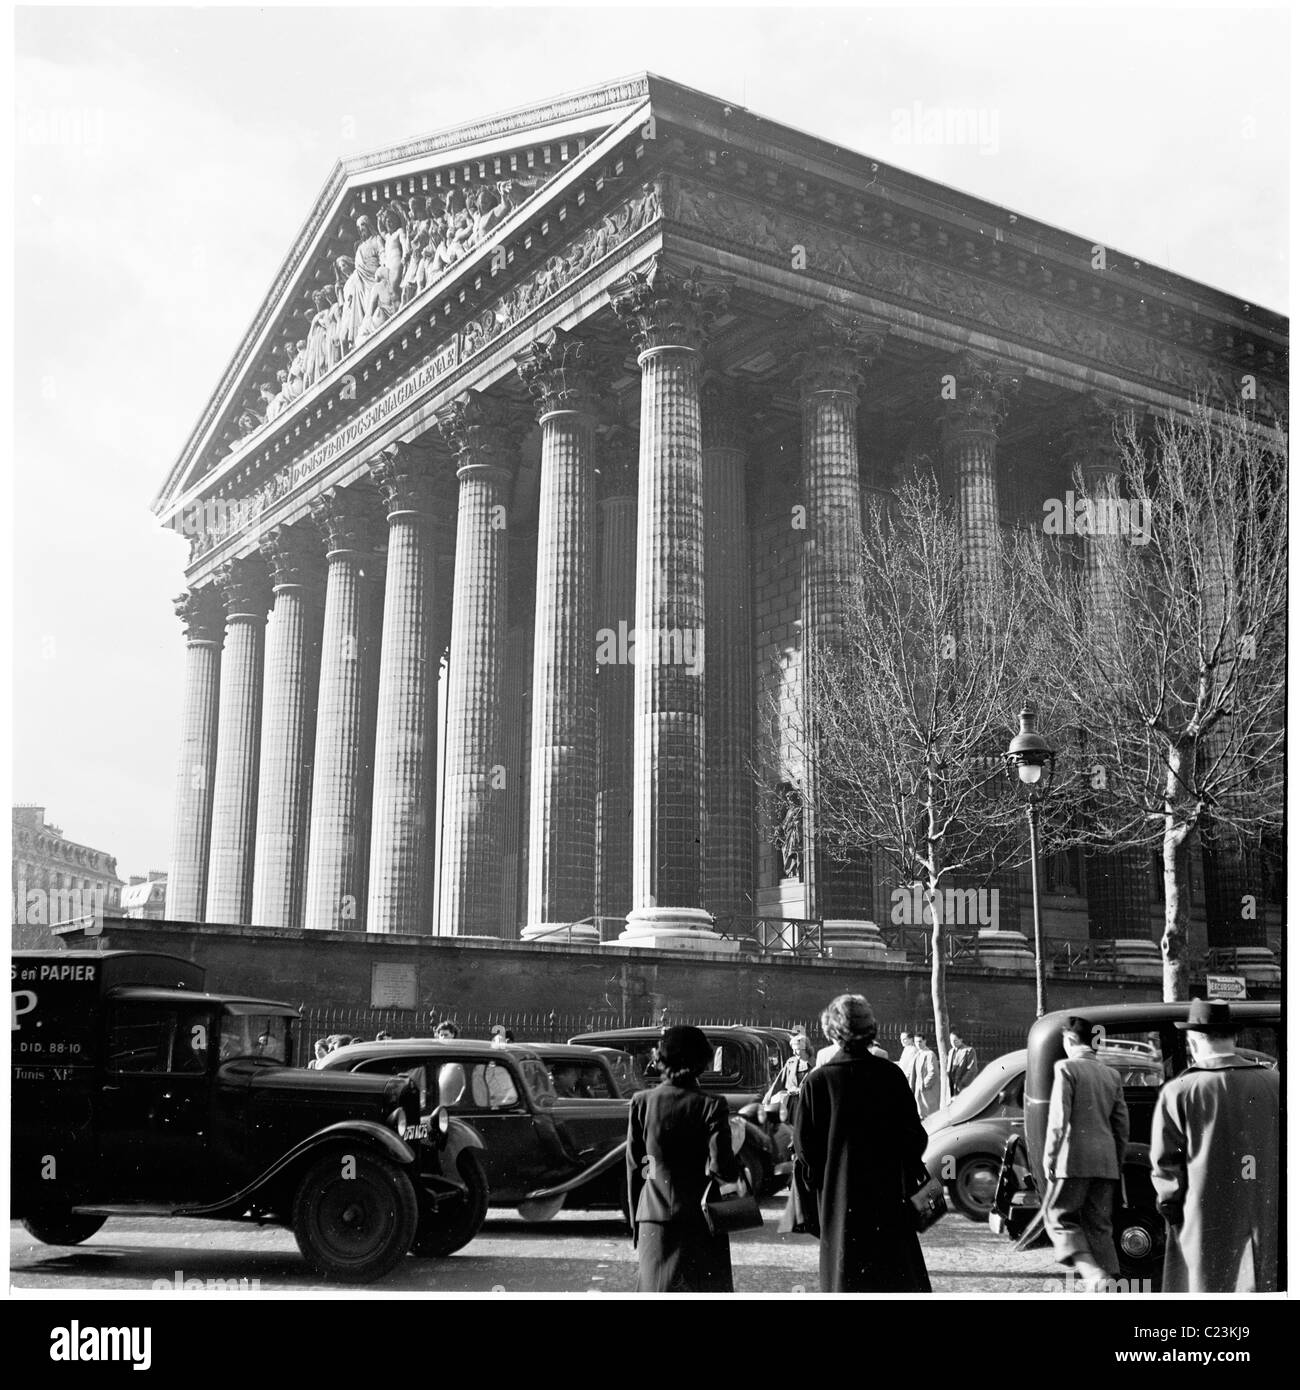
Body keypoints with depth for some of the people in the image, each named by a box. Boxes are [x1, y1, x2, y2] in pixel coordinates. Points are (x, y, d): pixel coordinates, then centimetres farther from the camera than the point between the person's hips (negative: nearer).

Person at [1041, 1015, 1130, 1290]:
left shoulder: (1067, 1068, -5)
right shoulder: (1112, 1074, 13)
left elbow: (1058, 1118, -11)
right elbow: (1121, 1122, 14)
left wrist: (1049, 1156, -5)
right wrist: (1118, 1161, 21)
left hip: (1074, 1157, -6)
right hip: (1106, 1160, 6)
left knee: (1058, 1216, 4)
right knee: (1099, 1225, 12)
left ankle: (1094, 1275, -14)